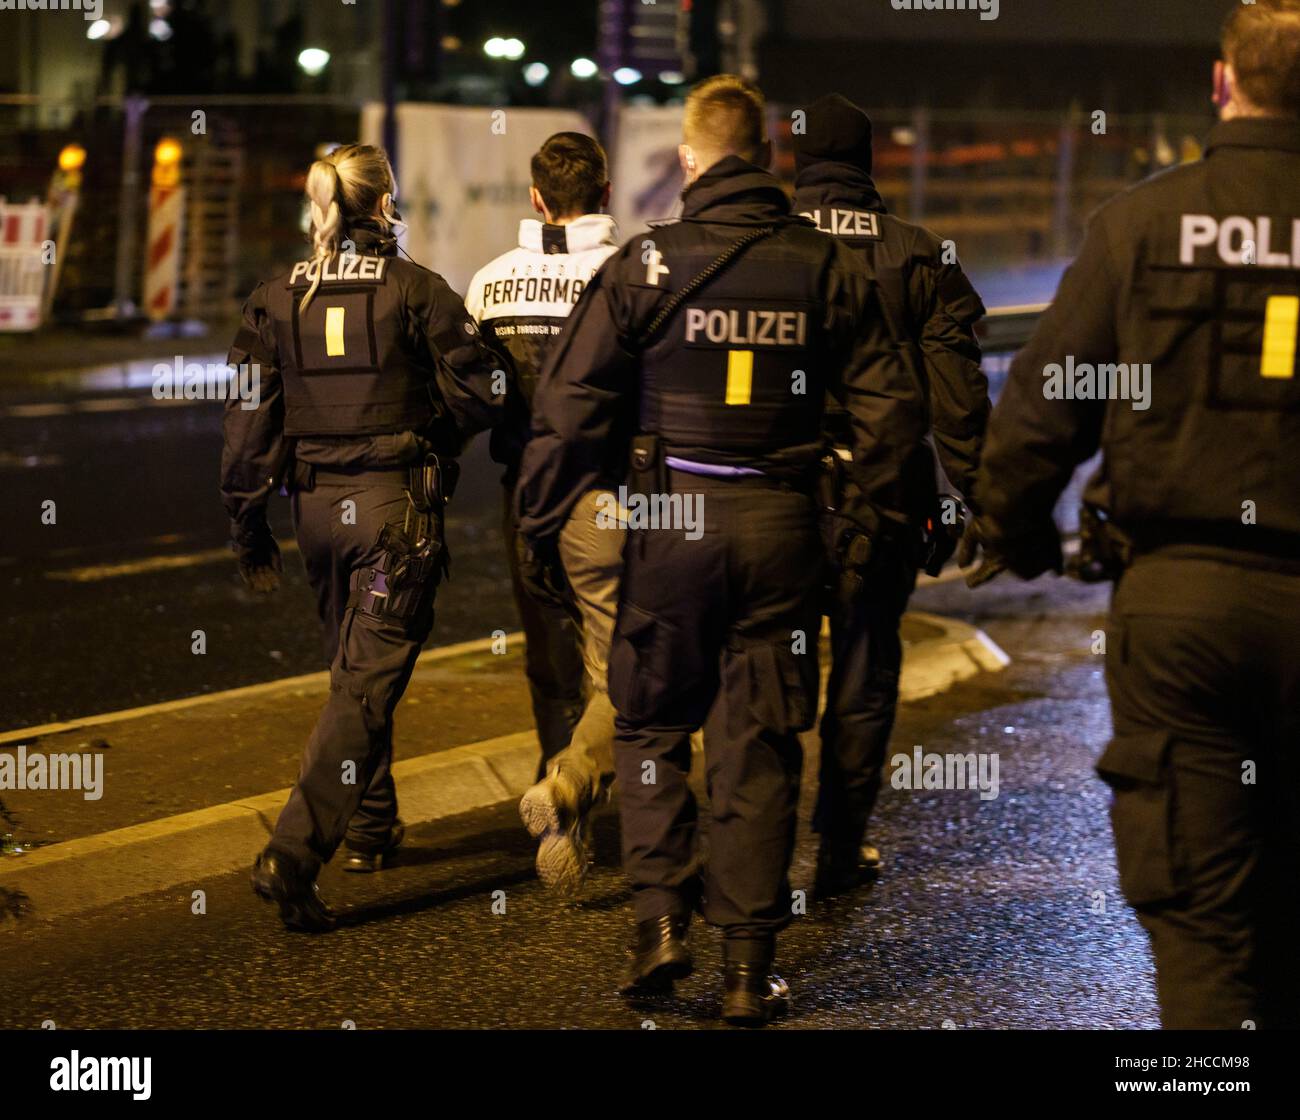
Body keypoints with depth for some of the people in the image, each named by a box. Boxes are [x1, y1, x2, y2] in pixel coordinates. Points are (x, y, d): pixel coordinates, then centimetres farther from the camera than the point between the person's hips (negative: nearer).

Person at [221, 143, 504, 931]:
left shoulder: (277, 299, 4)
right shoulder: (416, 290, -6)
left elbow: (250, 422, 2)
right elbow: (478, 392, -7)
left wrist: (251, 533, 8)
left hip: (317, 504, 5)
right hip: (399, 501, -5)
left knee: (354, 664, 24)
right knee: (369, 679, -6)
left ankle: (370, 827, 37)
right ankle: (295, 854, -19)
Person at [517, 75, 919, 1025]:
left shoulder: (644, 264, -4)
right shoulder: (829, 269, 2)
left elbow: (571, 402, -6)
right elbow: (884, 403, 5)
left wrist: (544, 518, 4)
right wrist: (888, 512, 18)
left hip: (671, 517, -1)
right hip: (782, 521, 2)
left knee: (651, 722, 15)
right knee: (760, 746, 6)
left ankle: (661, 917, 2)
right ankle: (749, 964, 7)